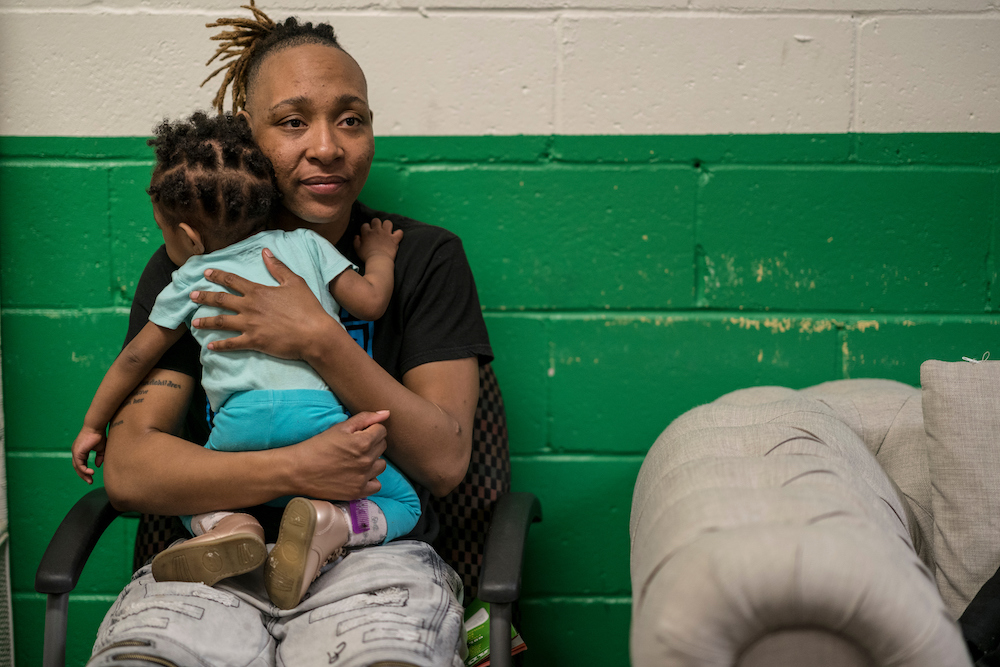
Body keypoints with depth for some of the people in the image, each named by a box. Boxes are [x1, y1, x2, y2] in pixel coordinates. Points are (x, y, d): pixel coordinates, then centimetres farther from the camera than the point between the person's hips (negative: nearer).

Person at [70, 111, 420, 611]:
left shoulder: (191, 280, 20)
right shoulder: (305, 244, 20)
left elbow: (136, 357, 26)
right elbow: (370, 302, 15)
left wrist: (93, 425, 38)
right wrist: (379, 256, 37)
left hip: (242, 421, 0)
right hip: (321, 413, 0)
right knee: (403, 505, 16)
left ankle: (229, 524, -8)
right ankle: (328, 524, -16)